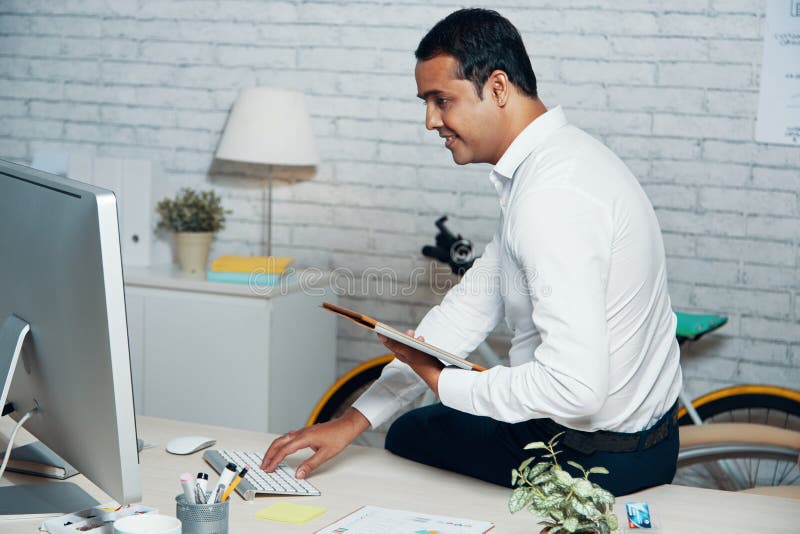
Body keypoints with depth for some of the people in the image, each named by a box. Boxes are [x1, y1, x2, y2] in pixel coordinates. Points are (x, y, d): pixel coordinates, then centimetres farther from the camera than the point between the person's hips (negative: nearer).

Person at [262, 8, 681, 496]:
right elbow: (474, 303, 6)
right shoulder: (550, 162, 5)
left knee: (410, 437, 14)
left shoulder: (555, 198, -30)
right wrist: (357, 418, 3)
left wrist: (443, 382, -18)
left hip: (593, 459, -9)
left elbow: (575, 388, -35)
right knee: (409, 430, 27)